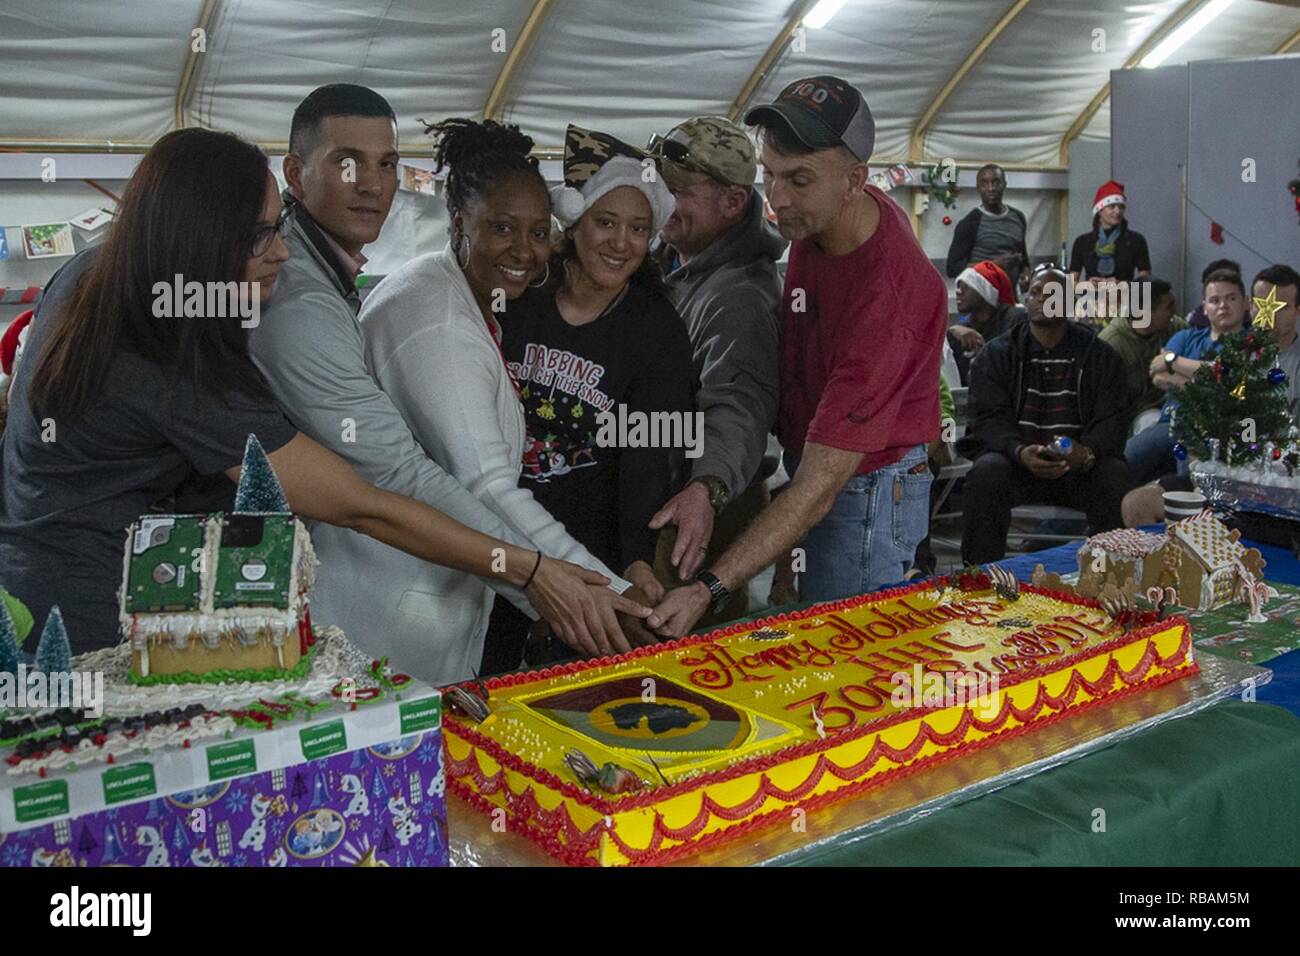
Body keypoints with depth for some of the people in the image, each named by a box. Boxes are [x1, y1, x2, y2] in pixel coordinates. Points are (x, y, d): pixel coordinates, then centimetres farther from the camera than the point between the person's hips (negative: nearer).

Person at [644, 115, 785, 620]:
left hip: (709, 508, -9)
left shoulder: (740, 296, -28)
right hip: (660, 488, 9)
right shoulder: (673, 259, 4)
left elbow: (739, 407, -45)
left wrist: (708, 489, -61)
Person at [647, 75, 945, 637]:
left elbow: (820, 486, -34)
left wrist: (709, 589, -40)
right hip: (808, 463, 8)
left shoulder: (885, 295, -31)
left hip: (867, 489, -8)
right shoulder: (814, 222, -5)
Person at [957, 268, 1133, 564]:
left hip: (1080, 466, 1)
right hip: (1016, 459, 0)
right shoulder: (996, 354, 8)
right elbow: (989, 418, -3)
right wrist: (1020, 452, -25)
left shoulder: (1098, 355, 9)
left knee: (1115, 475, -30)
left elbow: (1112, 418, 0)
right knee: (987, 472, -32)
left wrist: (1087, 453, -24)